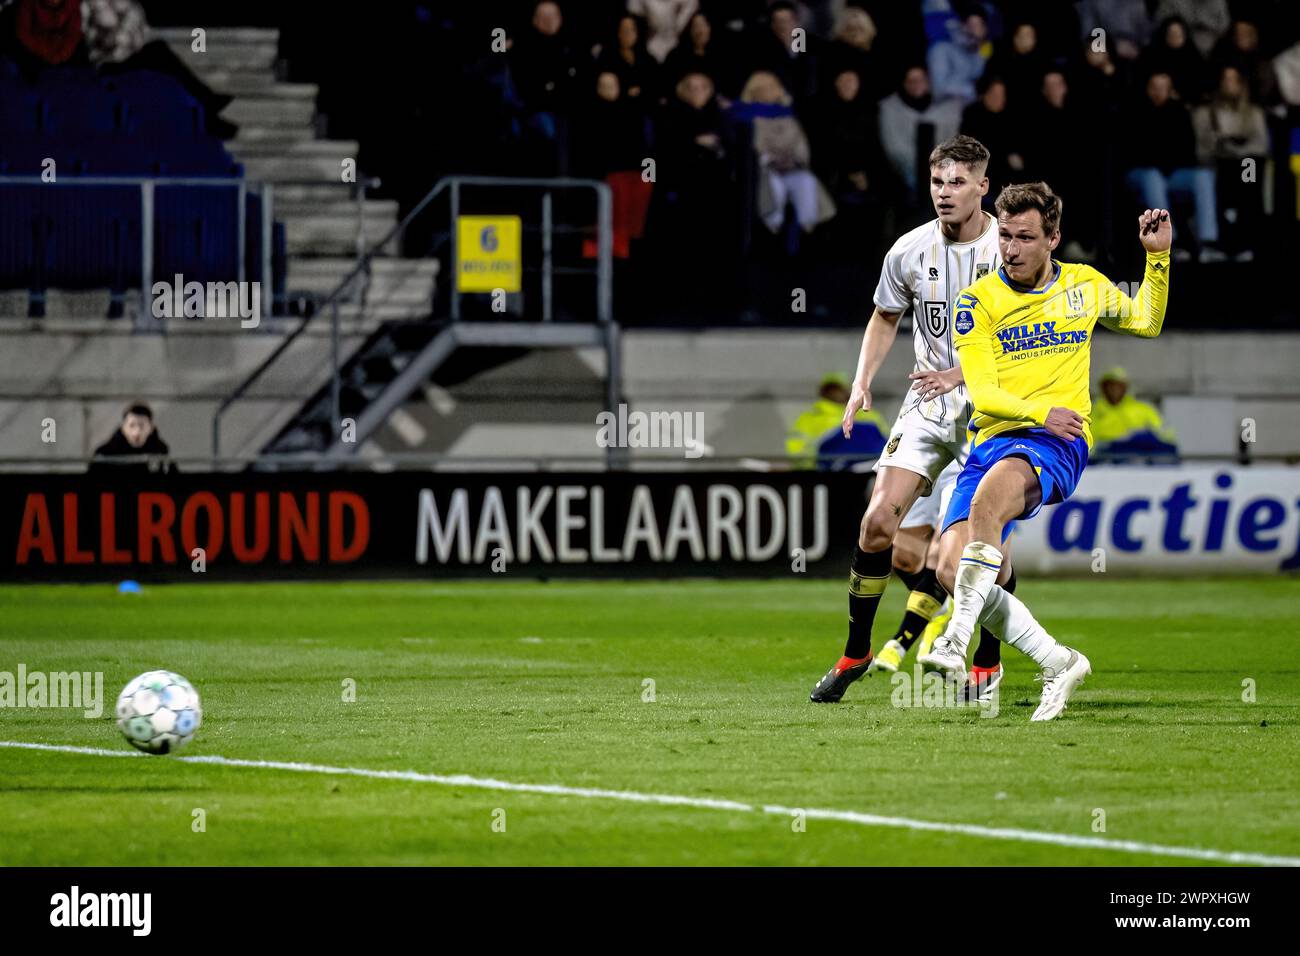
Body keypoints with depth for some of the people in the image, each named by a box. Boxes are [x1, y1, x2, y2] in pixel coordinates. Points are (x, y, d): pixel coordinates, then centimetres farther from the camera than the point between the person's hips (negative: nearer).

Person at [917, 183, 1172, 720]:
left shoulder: (1085, 286, 12)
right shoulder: (978, 301, 5)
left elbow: (1147, 323, 32)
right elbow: (981, 393, -4)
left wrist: (1158, 256, 18)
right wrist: (1039, 412, -21)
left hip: (1055, 445, -3)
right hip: (990, 441, 3)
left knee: (987, 498, -37)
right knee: (951, 569, -16)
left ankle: (956, 642, -42)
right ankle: (1059, 664, -2)